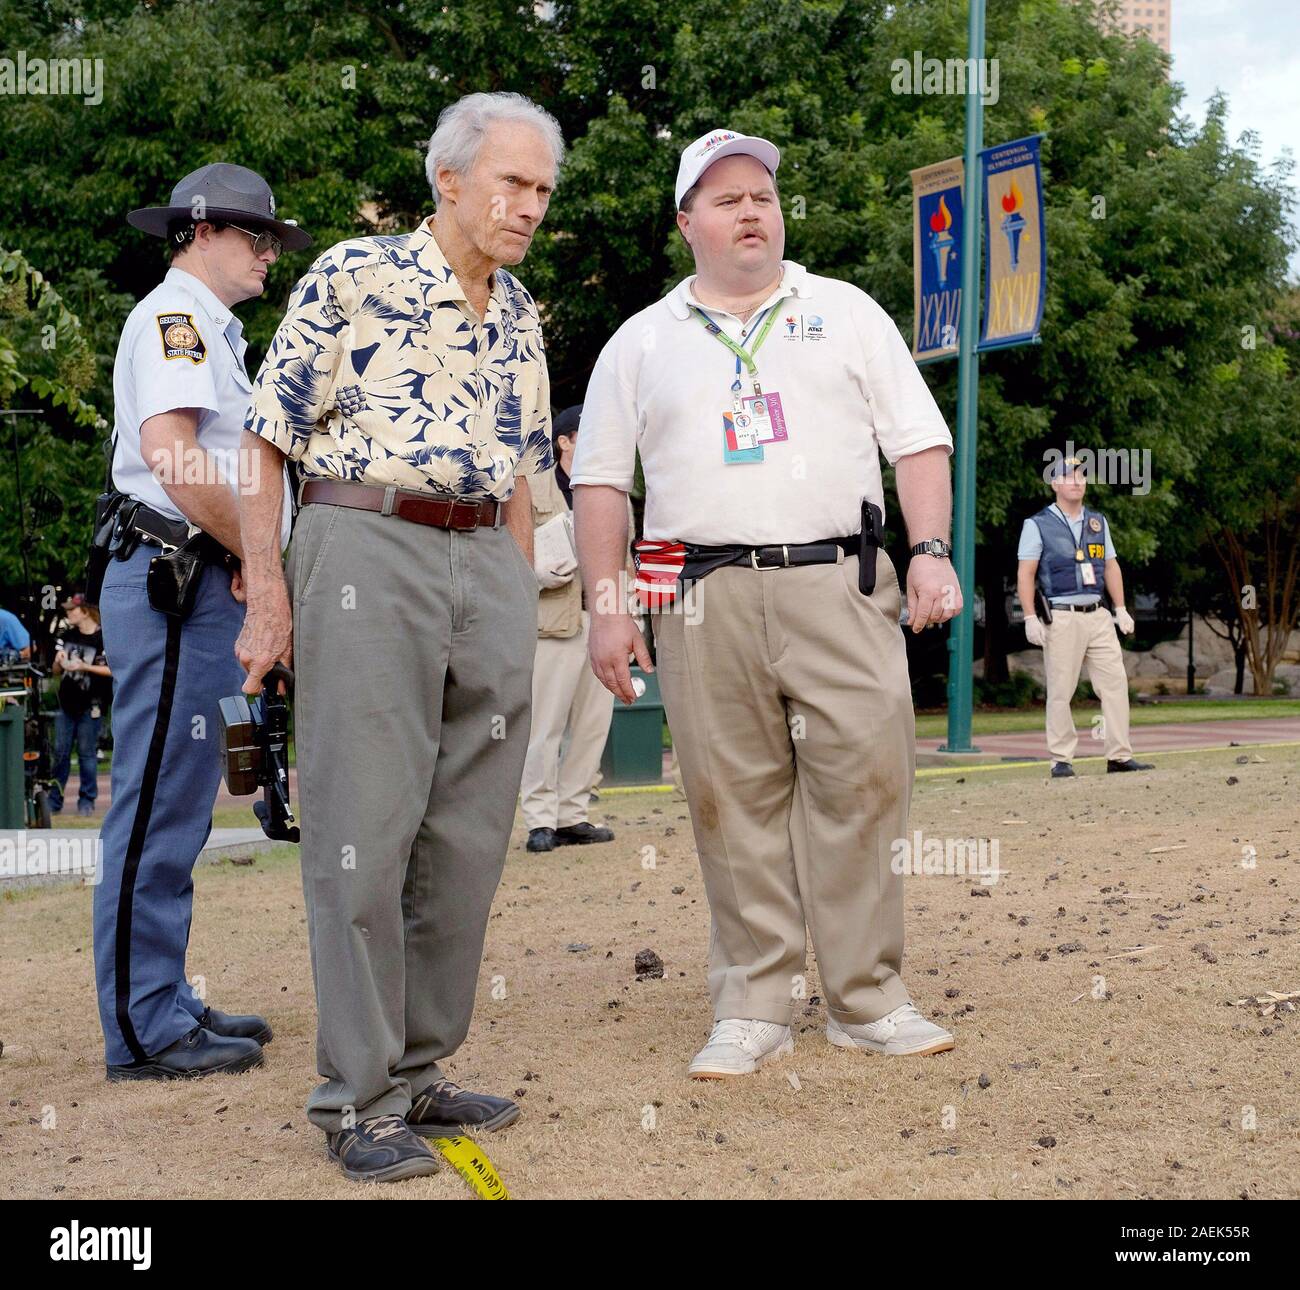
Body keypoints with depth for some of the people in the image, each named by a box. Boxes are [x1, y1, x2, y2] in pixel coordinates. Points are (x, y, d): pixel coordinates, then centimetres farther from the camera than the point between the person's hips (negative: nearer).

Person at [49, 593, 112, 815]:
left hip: (90, 705, -5)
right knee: (60, 752, 6)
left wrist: (85, 667, -18)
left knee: (87, 753, 1)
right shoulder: (67, 636, 10)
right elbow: (56, 672, 15)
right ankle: (54, 800, 11)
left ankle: (87, 799, 11)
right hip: (66, 702, 5)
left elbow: (112, 670, -11)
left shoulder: (103, 638, -8)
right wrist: (60, 662, -7)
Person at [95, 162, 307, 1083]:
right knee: (158, 812, -7)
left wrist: (251, 562, 10)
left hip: (203, 588, 11)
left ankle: (167, 1007, 21)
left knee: (177, 813, 13)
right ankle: (144, 1032, -3)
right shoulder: (173, 316, -7)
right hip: (171, 584, -10)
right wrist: (258, 553, -13)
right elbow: (170, 453, -21)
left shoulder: (211, 328, 24)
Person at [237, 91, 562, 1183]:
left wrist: (525, 600, 16)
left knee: (468, 836, 8)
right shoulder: (353, 276, -3)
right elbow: (265, 440, -4)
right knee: (365, 827, -5)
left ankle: (419, 1069, 20)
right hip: (369, 549, -6)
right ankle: (359, 1097, 4)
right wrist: (267, 595, -9)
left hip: (489, 566, 7)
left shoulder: (520, 317, 17)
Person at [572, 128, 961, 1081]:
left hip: (839, 585, 0)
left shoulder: (847, 313, 16)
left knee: (864, 781, -8)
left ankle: (869, 1001, 2)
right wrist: (608, 609, 3)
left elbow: (919, 441, 11)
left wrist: (932, 552, -4)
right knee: (735, 804, -1)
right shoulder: (642, 343, 16)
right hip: (705, 600, 0)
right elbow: (601, 481, 13)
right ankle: (753, 1010, 8)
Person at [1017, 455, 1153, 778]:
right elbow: (1025, 573, -4)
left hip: (1098, 615, 5)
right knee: (1060, 690, -4)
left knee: (1115, 683, -1)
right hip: (1061, 618, -5)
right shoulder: (1038, 524, 0)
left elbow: (1111, 566, 19)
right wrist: (1031, 618, -12)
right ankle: (1061, 760, 2)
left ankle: (1119, 755, 2)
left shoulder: (1098, 521, 16)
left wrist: (1121, 609, 12)